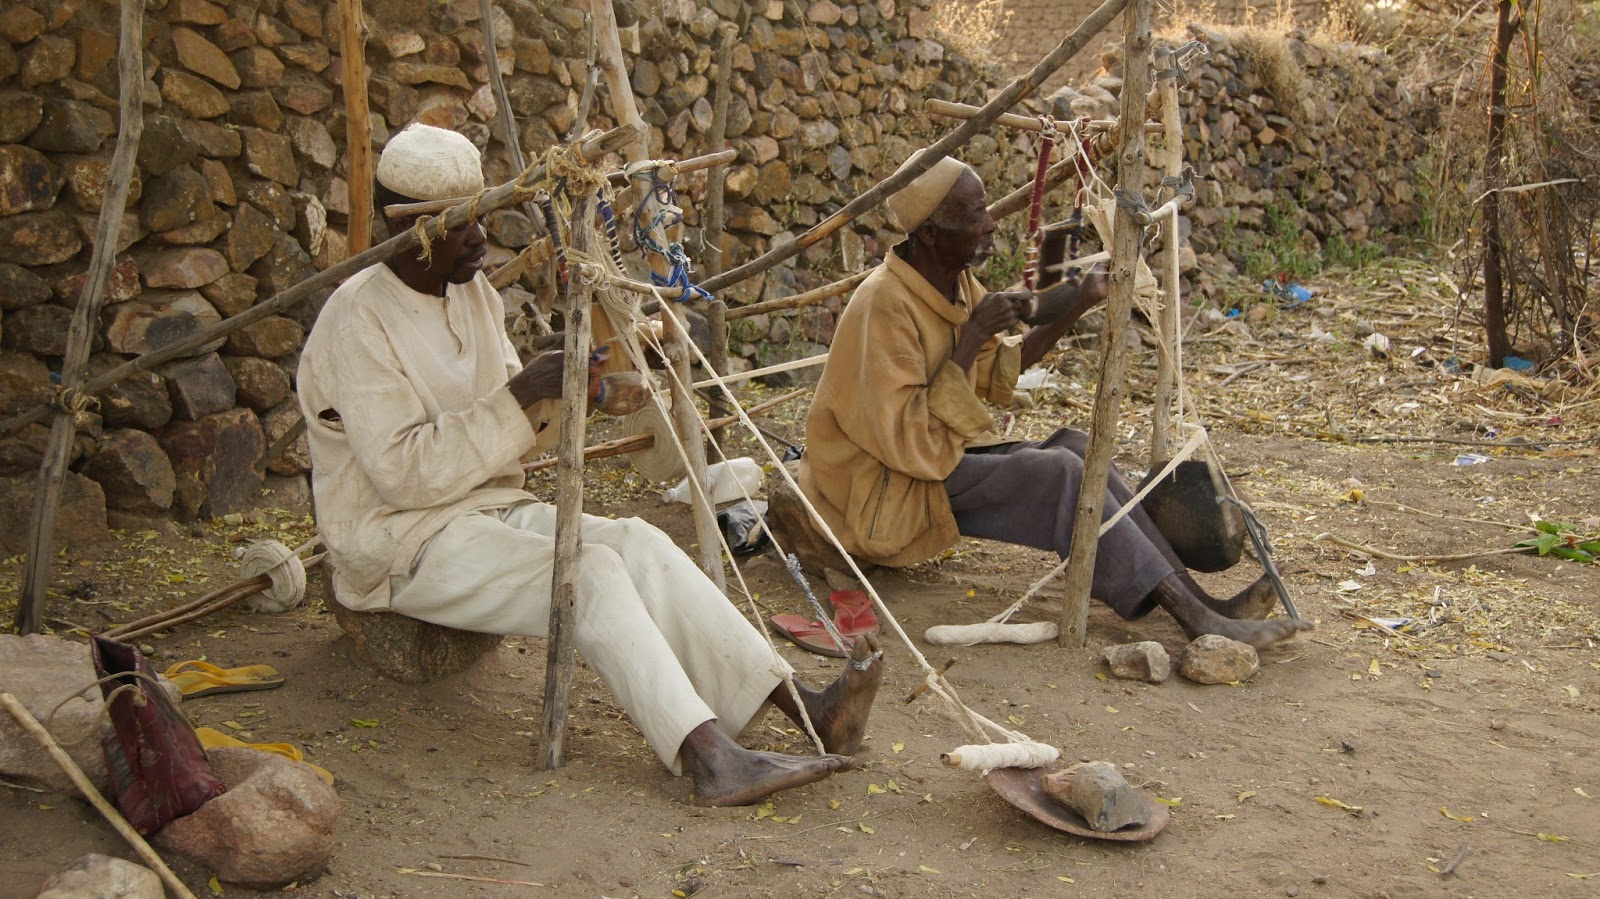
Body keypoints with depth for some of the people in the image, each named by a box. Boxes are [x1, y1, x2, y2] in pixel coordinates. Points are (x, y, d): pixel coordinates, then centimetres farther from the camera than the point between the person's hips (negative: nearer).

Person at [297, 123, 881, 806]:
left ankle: (804, 707, -27)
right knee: (589, 573, -29)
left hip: (489, 509, 7)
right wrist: (516, 395, -22)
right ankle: (707, 756, -40)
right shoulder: (359, 317, -15)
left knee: (636, 542, -18)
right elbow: (403, 471, -22)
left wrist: (555, 401, -9)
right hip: (403, 543, -7)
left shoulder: (473, 292, 9)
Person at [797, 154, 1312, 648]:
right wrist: (970, 340, -25)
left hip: (939, 458, 9)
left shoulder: (959, 284, 4)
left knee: (1073, 447, -6)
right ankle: (1196, 620, -23)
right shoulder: (885, 305, -24)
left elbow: (995, 381, 17)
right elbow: (909, 443, -26)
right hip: (881, 493, -9)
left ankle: (1197, 600, -12)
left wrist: (1080, 303, 7)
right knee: (1057, 471, -22)